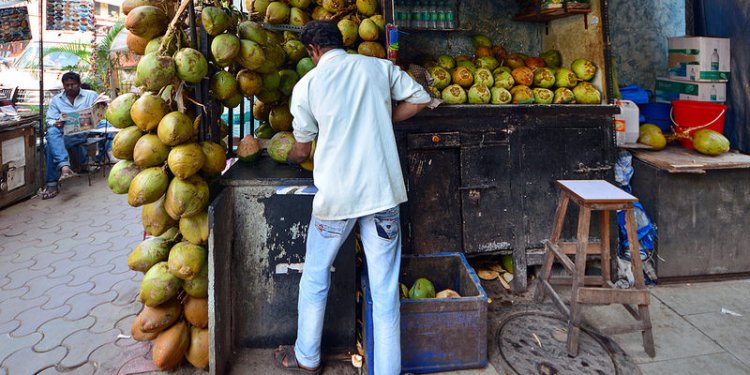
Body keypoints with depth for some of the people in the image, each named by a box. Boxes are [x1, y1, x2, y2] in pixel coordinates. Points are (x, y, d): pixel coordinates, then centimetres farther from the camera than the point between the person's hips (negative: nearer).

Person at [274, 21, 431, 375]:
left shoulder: (306, 84, 2)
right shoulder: (379, 67, 7)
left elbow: (302, 149, 11)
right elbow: (420, 98, 10)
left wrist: (288, 157, 34)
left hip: (335, 196, -1)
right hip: (383, 192, 2)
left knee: (315, 277, 20)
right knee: (385, 289, 9)